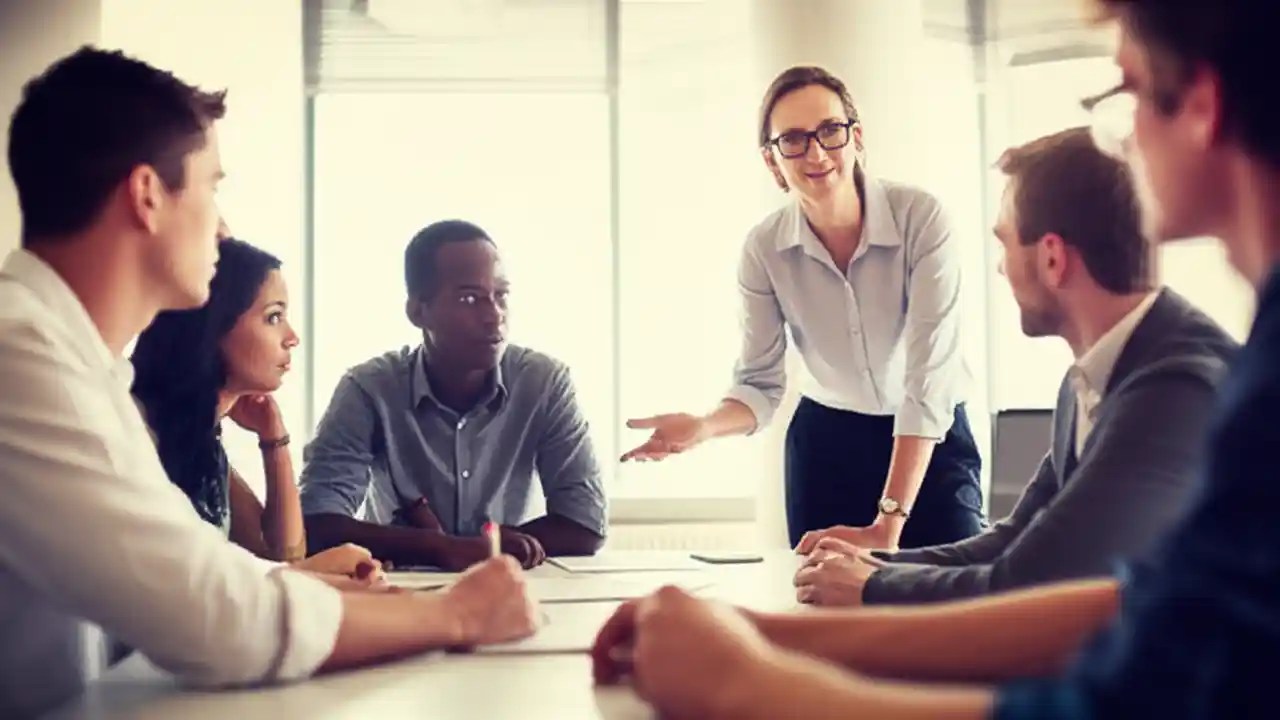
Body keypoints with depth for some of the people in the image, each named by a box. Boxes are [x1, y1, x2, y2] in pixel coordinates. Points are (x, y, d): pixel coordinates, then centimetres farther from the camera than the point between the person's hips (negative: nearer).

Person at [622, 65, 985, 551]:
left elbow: (929, 378, -27)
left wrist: (886, 526, -31)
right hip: (825, 441, 2)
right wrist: (702, 426, -32)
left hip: (932, 440, -2)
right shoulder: (764, 248, -13)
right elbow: (759, 385, -8)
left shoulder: (921, 218, -23)